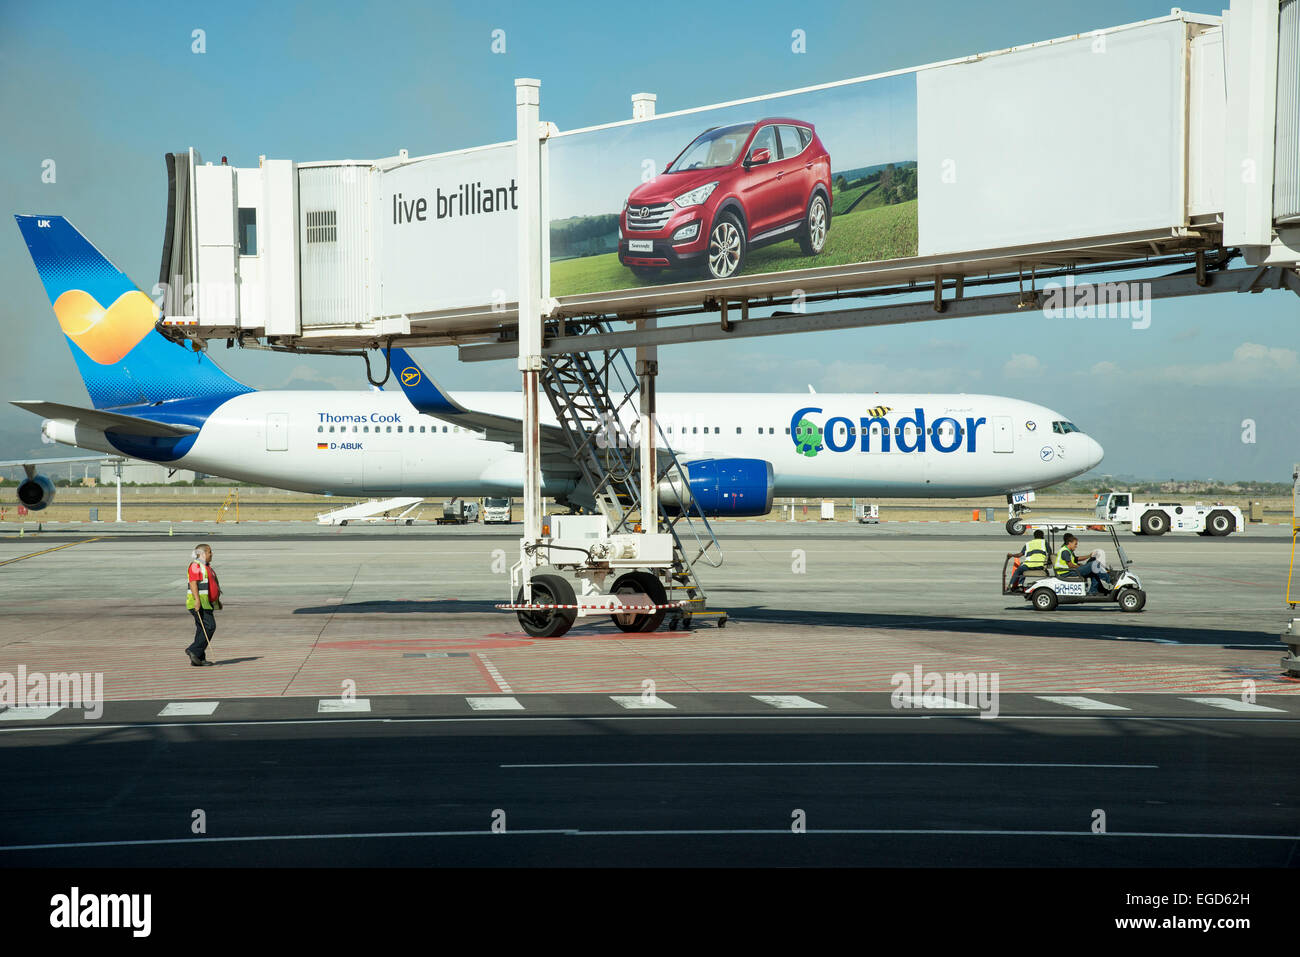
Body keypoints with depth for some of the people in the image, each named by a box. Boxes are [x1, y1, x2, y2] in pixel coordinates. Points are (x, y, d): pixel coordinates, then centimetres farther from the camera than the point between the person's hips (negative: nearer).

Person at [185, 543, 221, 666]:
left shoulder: (206, 566, 21)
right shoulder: (196, 566, -11)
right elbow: (193, 583, -21)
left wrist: (217, 600, 29)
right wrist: (197, 600, -29)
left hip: (206, 604, 10)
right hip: (199, 602, -10)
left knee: (203, 630, 7)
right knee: (209, 626, -16)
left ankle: (198, 659, 8)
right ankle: (194, 650, -16)